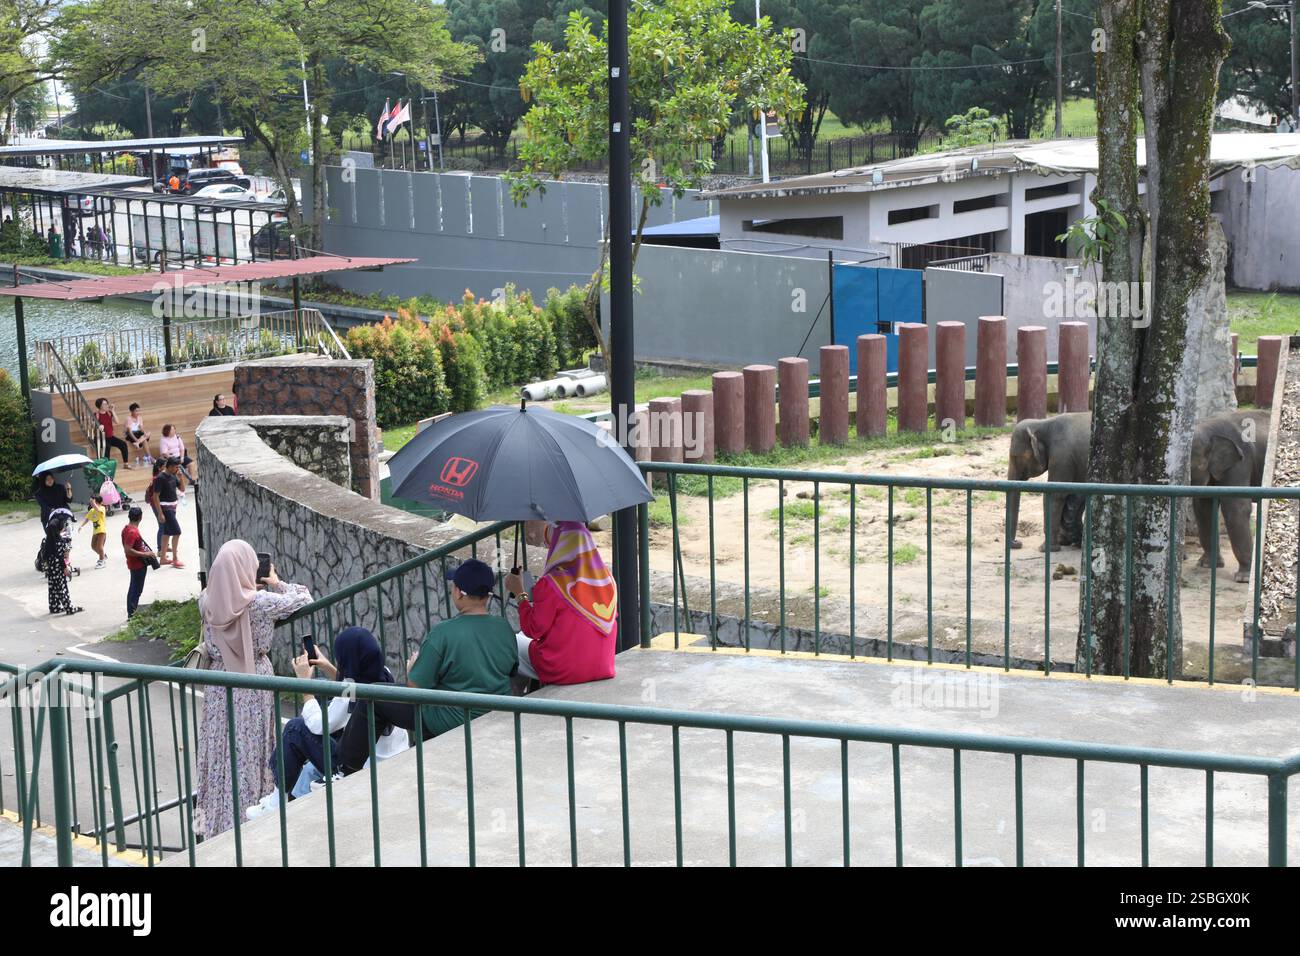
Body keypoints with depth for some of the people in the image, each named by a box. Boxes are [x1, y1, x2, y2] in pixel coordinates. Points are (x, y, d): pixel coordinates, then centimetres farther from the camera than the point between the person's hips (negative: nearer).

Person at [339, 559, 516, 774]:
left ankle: (346, 771, 16)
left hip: (453, 723, -6)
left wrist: (411, 669, 8)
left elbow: (415, 688, -16)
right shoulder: (505, 628, -5)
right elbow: (514, 672, 11)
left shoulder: (443, 633, -21)